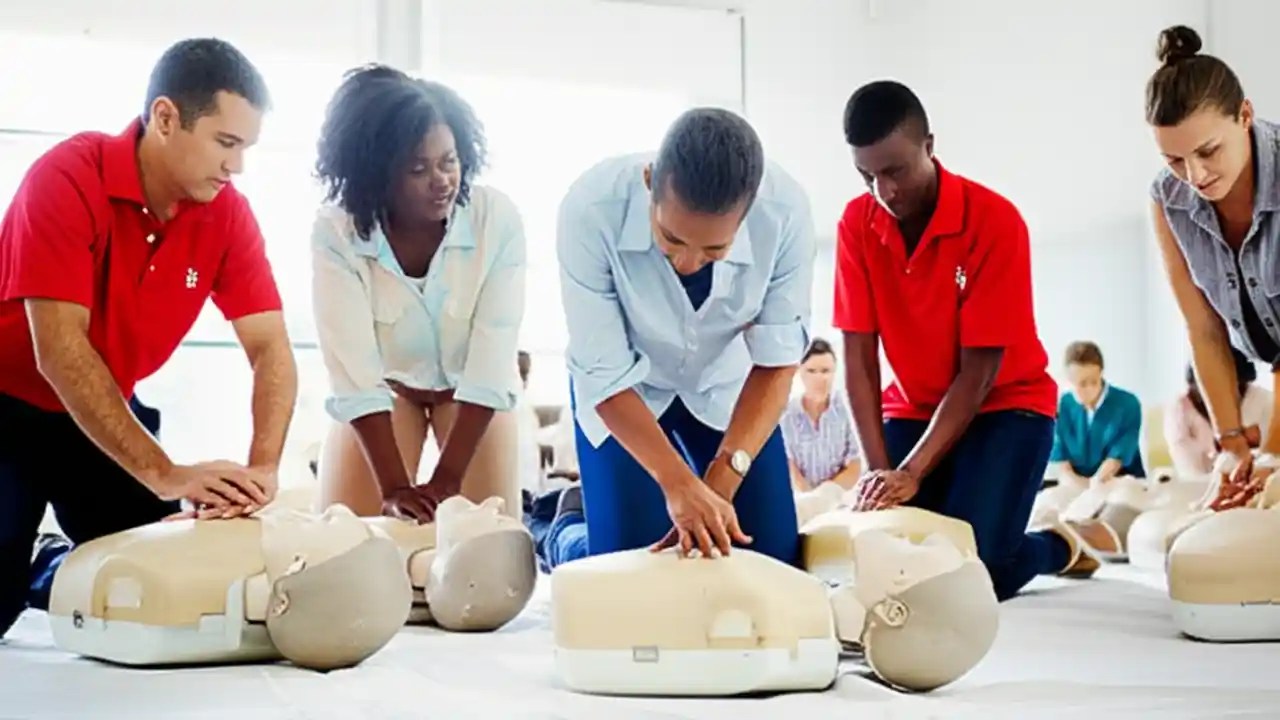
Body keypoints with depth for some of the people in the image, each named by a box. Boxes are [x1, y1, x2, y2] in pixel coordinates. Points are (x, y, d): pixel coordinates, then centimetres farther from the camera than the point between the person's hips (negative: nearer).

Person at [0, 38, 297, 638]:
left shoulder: (227, 213, -12)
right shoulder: (69, 178, -27)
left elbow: (270, 347, -15)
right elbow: (59, 352, -32)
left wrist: (262, 468, -33)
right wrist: (164, 475, -37)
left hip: (108, 410, 5)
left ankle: (54, 575, 27)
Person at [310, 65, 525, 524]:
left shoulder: (497, 218, -30)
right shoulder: (336, 232, -30)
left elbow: (490, 370, -29)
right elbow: (355, 378, -30)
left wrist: (445, 481, -32)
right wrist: (394, 487, -36)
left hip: (472, 392, 0)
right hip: (384, 391, 0)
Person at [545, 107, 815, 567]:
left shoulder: (784, 211, -31)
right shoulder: (592, 209, -36)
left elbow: (777, 360, -21)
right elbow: (604, 374, -29)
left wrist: (718, 484, -32)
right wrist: (679, 485, -40)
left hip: (726, 385, 2)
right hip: (624, 389, -2)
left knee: (775, 559, -2)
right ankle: (563, 532, 24)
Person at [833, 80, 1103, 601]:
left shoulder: (996, 221, -22)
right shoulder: (857, 223, -10)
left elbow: (978, 374, -22)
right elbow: (858, 358, -11)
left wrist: (911, 473, -29)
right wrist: (877, 469, -22)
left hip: (1005, 406, -4)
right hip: (913, 408, 4)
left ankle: (1058, 548, 12)